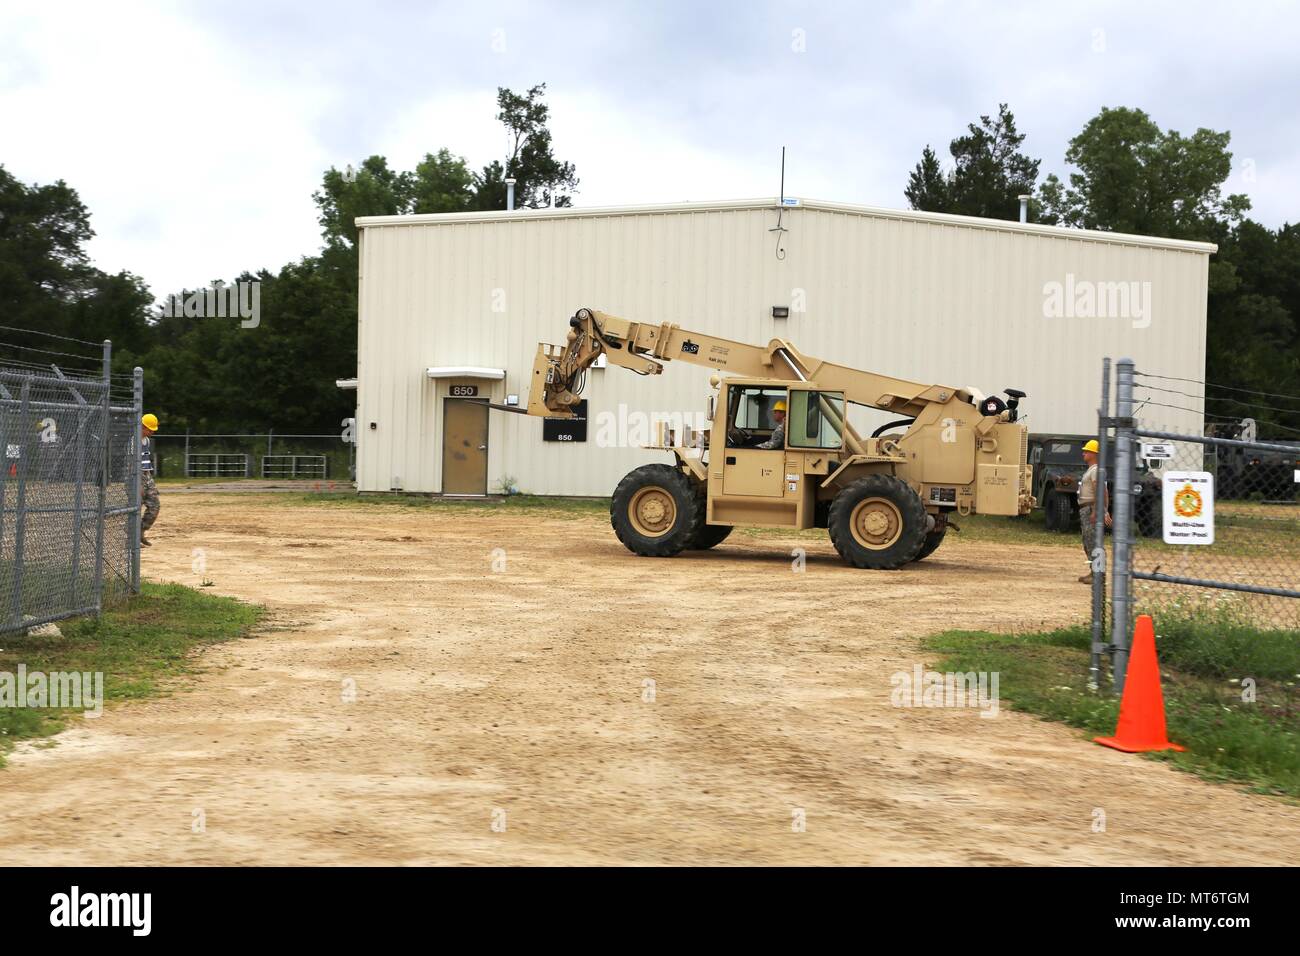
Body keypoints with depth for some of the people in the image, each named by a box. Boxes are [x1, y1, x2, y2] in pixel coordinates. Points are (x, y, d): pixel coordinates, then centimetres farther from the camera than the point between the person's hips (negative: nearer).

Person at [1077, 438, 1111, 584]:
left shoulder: (1095, 470, -13)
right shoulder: (1091, 470, 20)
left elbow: (1099, 491, -24)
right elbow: (1104, 492, 23)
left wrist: (1095, 511, -29)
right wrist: (1105, 511, 23)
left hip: (1090, 509, -11)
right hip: (1086, 509, 11)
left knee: (1092, 542, -12)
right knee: (1088, 543, 16)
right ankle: (1093, 572, 21)